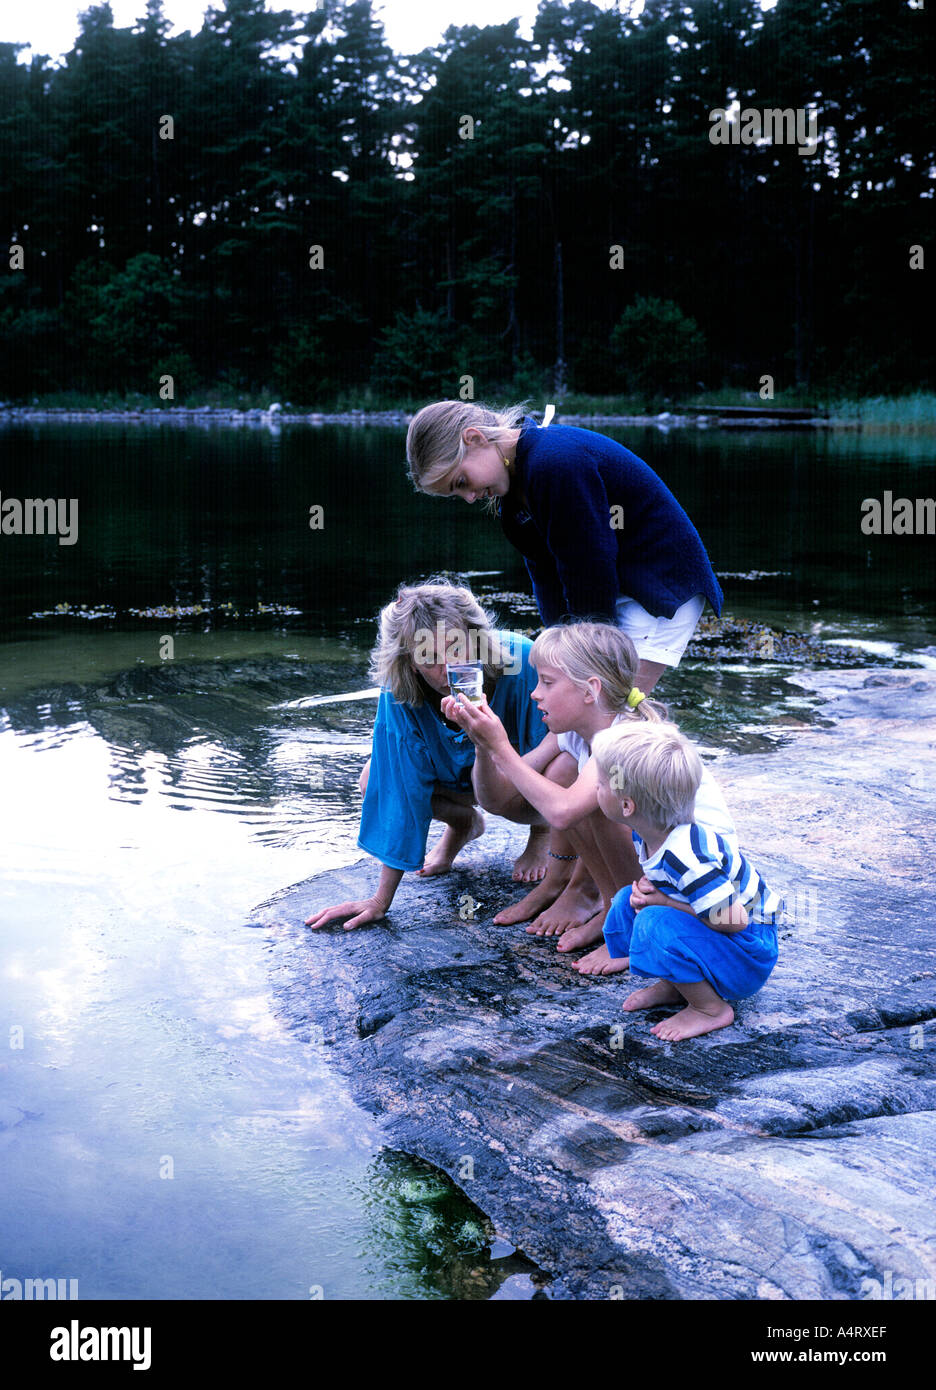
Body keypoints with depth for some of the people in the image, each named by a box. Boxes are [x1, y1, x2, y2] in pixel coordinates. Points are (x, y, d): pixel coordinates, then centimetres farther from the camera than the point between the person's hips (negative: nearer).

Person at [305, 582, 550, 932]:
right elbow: (400, 791, -26)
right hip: (456, 767, 4)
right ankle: (463, 822, 12)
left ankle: (544, 828, 3)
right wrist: (381, 901, -25)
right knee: (374, 782, -20)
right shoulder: (398, 696, -30)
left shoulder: (521, 663, -38)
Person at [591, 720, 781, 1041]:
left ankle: (711, 1009, -10)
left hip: (748, 953, -9)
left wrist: (664, 902, -23)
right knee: (627, 903, 3)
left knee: (655, 924, -29)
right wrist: (645, 888, -10)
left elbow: (733, 919, -32)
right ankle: (676, 985, 10)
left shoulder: (684, 855, -34)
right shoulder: (649, 835, -5)